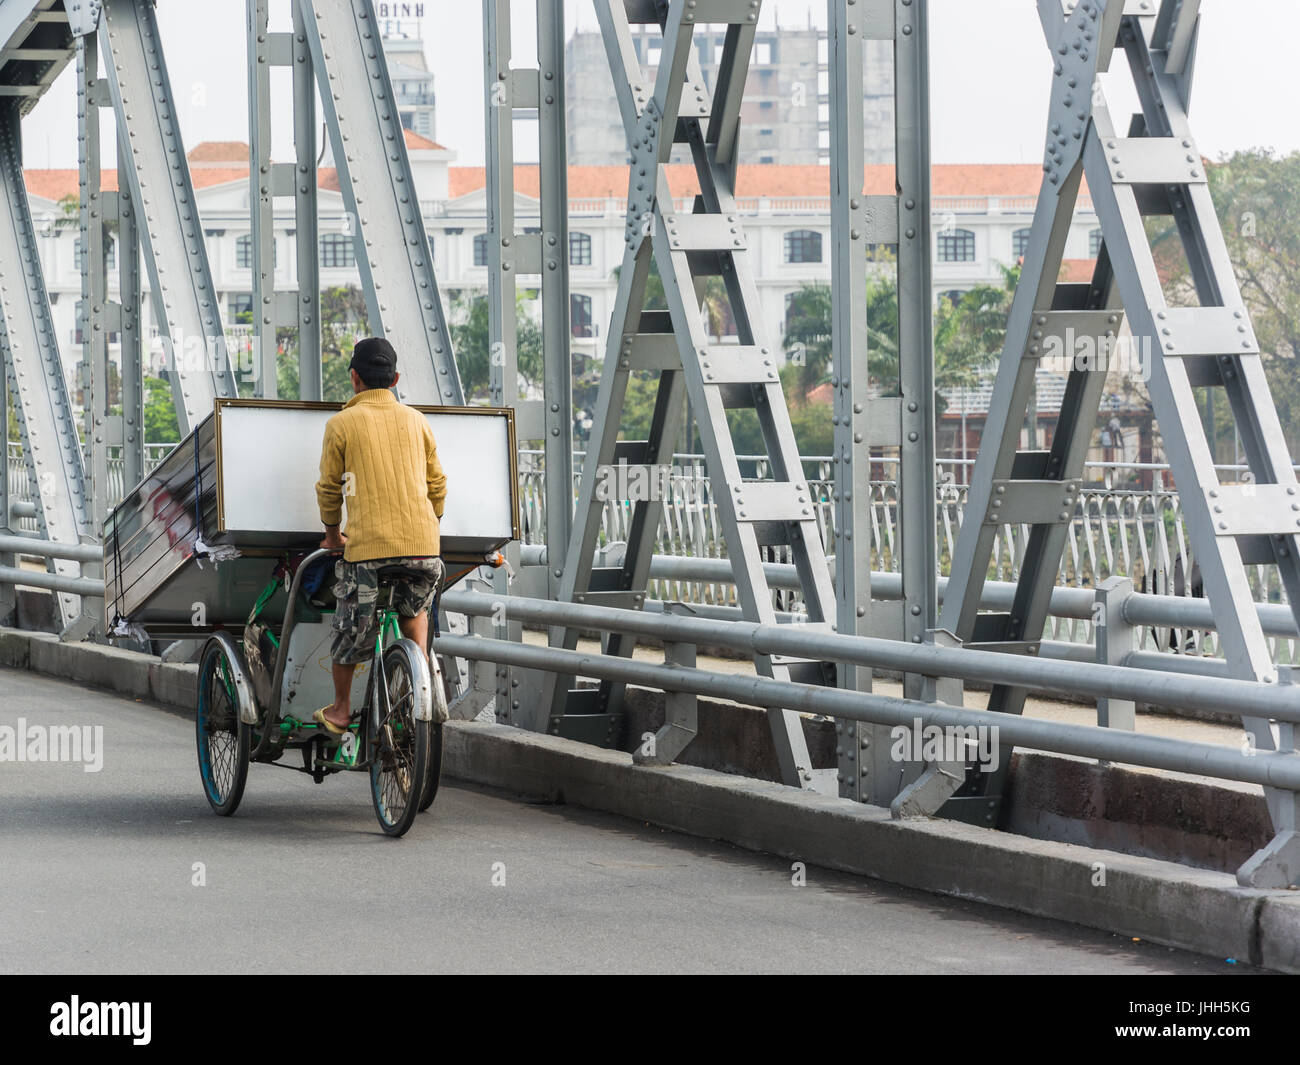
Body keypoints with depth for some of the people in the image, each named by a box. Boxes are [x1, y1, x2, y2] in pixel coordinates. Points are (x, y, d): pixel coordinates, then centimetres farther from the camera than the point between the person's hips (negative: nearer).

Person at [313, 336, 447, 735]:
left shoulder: (342, 424, 1)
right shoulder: (416, 420, 11)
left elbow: (329, 488, 7)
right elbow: (437, 485, 16)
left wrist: (333, 534, 23)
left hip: (367, 544, -3)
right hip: (422, 545, 3)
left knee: (351, 624, 13)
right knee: (414, 610, 29)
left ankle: (340, 710, 24)